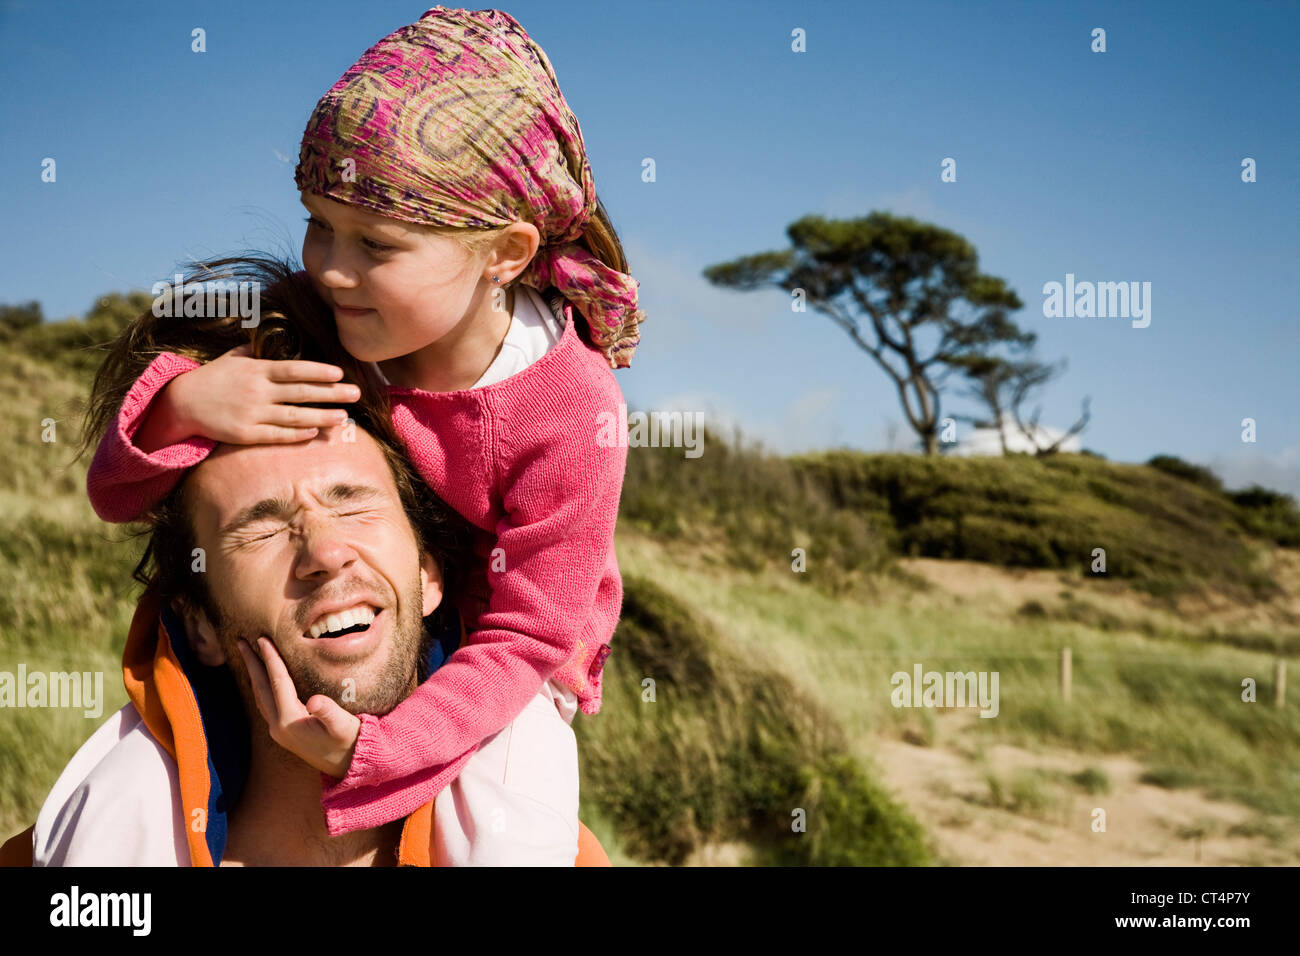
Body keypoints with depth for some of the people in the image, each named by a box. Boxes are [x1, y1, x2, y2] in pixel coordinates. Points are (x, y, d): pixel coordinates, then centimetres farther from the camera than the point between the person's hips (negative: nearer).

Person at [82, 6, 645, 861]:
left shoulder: (574, 414, -29)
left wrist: (365, 751, -40)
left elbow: (523, 639, -23)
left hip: (488, 681, -2)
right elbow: (119, 497, -12)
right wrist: (181, 404, -37)